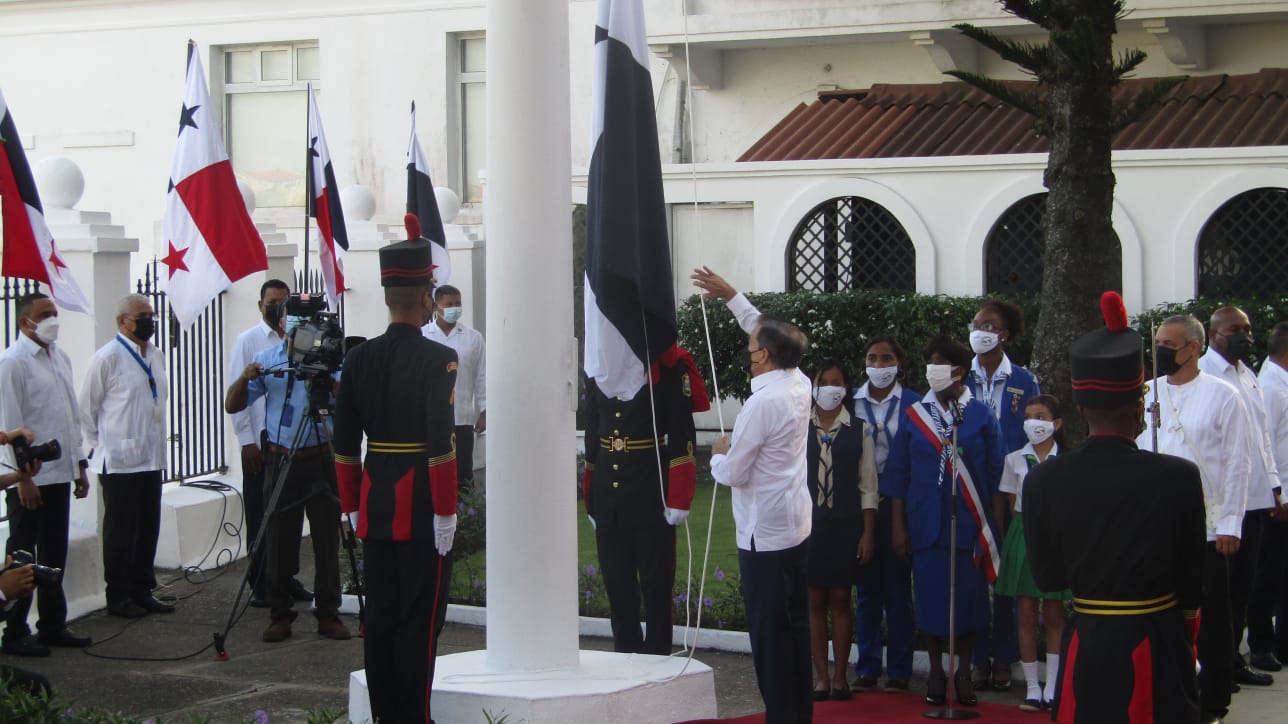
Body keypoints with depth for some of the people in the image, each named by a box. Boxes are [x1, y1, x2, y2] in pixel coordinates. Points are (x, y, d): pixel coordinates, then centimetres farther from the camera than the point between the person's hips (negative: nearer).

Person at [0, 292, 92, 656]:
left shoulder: (60, 357, 12)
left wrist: (79, 465, 16)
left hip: (59, 473, 7)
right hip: (30, 478, -7)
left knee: (54, 556, 14)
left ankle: (53, 626, 23)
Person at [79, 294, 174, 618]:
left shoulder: (157, 355, 10)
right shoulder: (107, 357, -10)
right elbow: (86, 407, -5)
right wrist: (98, 446, -3)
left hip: (152, 458, 6)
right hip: (119, 461, -6)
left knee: (149, 528, 10)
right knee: (121, 530, 2)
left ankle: (142, 591, 21)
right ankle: (118, 597, 11)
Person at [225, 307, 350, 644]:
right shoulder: (267, 359, 6)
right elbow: (232, 405, 4)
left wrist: (325, 381, -28)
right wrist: (244, 379, -16)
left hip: (321, 460, -1)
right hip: (280, 461, 1)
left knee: (327, 540, 4)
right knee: (279, 542, 4)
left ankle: (328, 613, 14)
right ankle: (280, 614, 13)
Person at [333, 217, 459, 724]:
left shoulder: (358, 359, 5)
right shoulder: (437, 360, -12)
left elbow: (344, 444, 8)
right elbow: (441, 442, -18)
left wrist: (354, 507, 16)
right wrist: (446, 511, -12)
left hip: (376, 508, 6)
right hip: (422, 510, -6)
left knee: (379, 617, 11)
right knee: (420, 620, 1)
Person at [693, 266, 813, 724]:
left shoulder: (762, 404, -21)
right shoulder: (798, 384, 3)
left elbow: (733, 474, -15)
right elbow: (767, 332, 21)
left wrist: (717, 454, 6)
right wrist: (730, 296, 25)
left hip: (763, 534, -9)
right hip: (796, 527, 9)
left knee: (769, 634, -3)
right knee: (795, 626, 14)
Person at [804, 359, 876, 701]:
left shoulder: (858, 430, 2)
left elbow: (868, 486, 2)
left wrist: (868, 534, -2)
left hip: (845, 527, 0)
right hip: (808, 524, 1)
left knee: (840, 599, 2)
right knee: (815, 600, 3)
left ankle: (840, 676, 11)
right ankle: (821, 676, 9)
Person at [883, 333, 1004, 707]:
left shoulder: (981, 416, 0)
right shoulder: (914, 416, 3)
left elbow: (995, 475, 3)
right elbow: (898, 475, 5)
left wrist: (992, 523, 0)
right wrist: (898, 525, 1)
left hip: (970, 523, -1)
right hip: (926, 523, 1)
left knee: (969, 596, 3)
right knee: (931, 596, 3)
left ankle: (963, 673, 18)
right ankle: (936, 673, 18)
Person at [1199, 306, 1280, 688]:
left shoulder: (1248, 376, 16)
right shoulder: (1202, 375, -10)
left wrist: (1272, 484, 14)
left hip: (1255, 496, 8)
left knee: (1242, 584, 13)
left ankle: (1232, 659, 22)